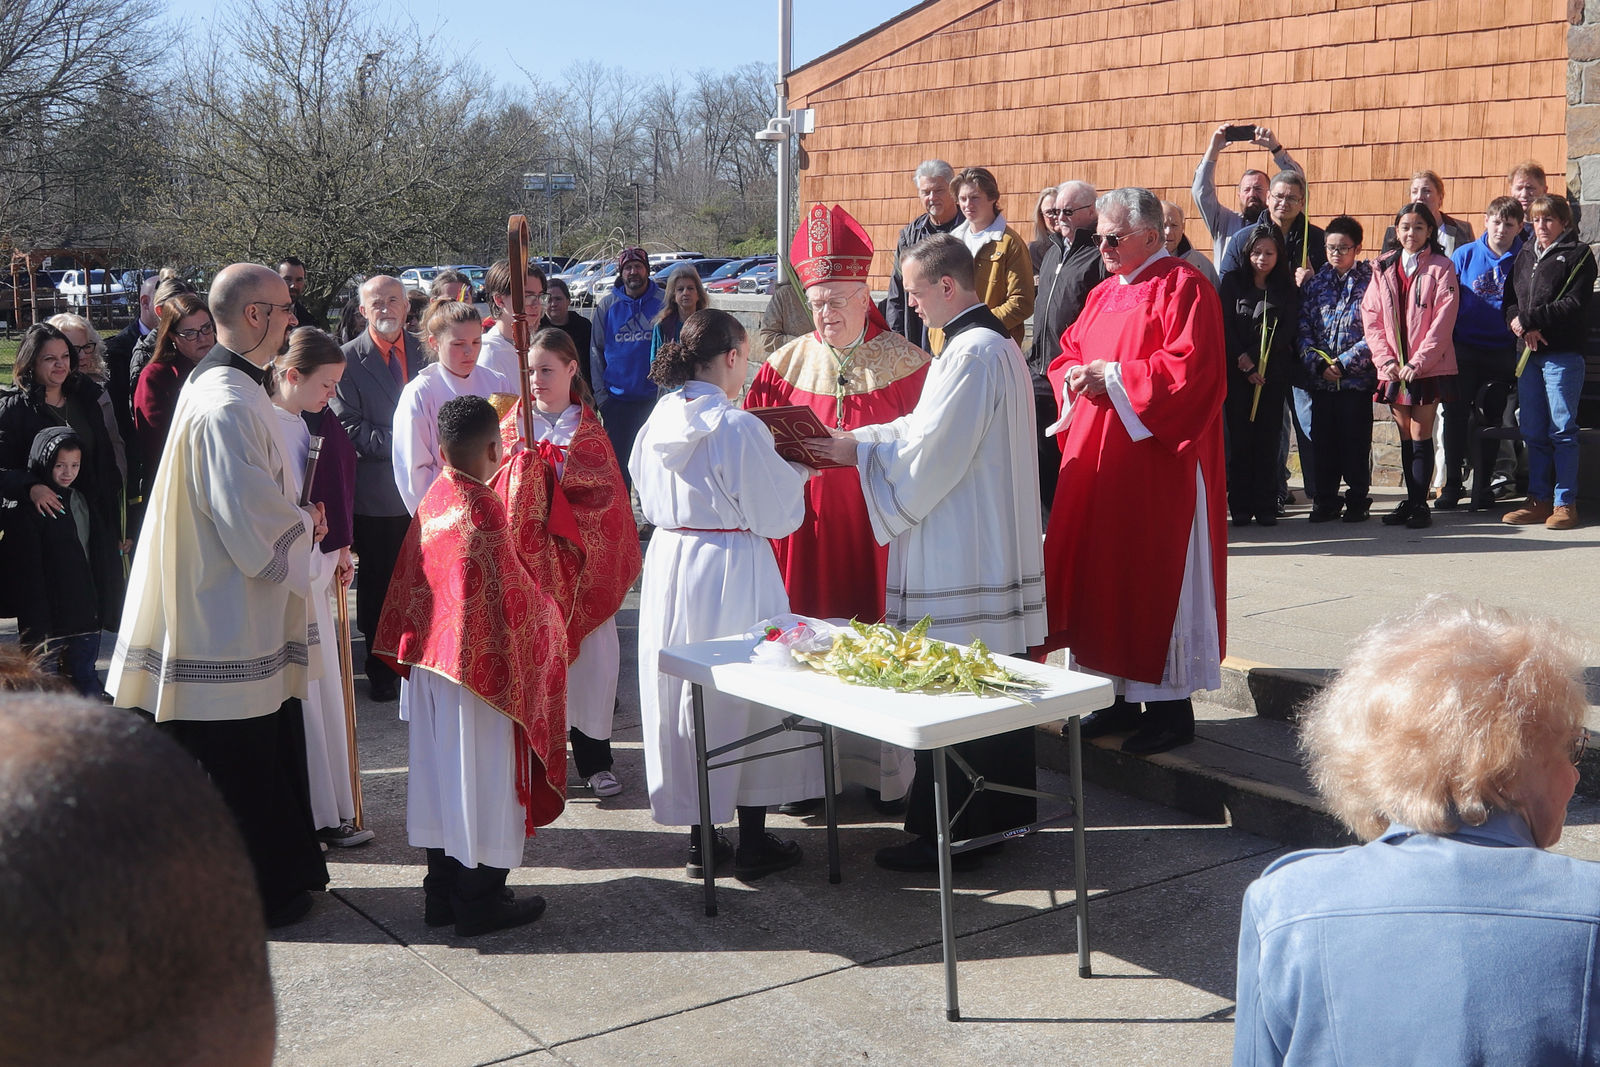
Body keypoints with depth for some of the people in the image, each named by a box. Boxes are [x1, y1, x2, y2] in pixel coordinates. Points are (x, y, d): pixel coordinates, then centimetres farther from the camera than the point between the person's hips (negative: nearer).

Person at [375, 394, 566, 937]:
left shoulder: (431, 502, 4)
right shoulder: (483, 508, -19)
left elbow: (413, 583, 11)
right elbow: (509, 592, -18)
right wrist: (546, 608, 1)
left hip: (431, 658, 8)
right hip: (483, 661, -8)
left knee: (440, 771, 15)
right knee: (484, 775, 2)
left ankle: (442, 891, 24)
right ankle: (479, 901, 10)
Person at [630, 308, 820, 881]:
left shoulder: (659, 419, 2)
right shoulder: (737, 426, -17)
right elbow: (777, 515, -13)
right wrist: (797, 470, 6)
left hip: (668, 565, 6)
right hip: (731, 574, -6)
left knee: (681, 698, 13)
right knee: (744, 695, 7)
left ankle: (699, 840, 22)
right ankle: (753, 843, 16)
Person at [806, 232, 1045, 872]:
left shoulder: (972, 351, -18)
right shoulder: (995, 343, 14)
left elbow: (931, 449, -18)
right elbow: (938, 431, 18)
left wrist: (859, 450, -6)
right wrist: (862, 439, 11)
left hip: (959, 554, -10)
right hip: (992, 551, 11)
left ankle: (947, 835, 4)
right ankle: (1003, 813, 27)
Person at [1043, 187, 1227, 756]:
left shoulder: (1183, 287, -8)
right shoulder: (1105, 294, 18)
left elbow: (1191, 368, -18)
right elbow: (1068, 354, 21)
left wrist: (1112, 376, -16)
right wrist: (1078, 377, -2)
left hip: (1156, 462, -8)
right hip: (1097, 457, 8)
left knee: (1154, 576, -5)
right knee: (1102, 569, 8)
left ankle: (1171, 706, 4)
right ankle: (1122, 694, 17)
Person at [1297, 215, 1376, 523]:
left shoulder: (1370, 282, -1)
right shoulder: (1317, 283, 11)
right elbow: (1303, 328, 6)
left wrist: (1344, 363, -13)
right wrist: (1318, 363, -8)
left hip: (1357, 377, -3)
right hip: (1320, 379, 3)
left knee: (1355, 441, 1)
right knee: (1324, 440, 6)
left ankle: (1358, 501, 12)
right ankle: (1325, 501, 15)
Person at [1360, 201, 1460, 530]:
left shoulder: (1441, 268, -2)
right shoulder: (1383, 269, 9)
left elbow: (1443, 321, -9)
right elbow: (1371, 317, 5)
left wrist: (1417, 363, -15)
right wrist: (1386, 359, -6)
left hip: (1428, 367, -4)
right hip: (1393, 368, 4)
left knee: (1421, 436, -3)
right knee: (1406, 437, 9)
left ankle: (1419, 504, 0)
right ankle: (1411, 500, 15)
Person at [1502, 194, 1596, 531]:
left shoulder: (1578, 254, 0)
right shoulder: (1525, 255, 18)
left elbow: (1574, 304, -11)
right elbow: (1510, 297, 13)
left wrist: (1529, 319, -14)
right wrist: (1517, 321, -8)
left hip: (1563, 353, -6)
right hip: (1529, 352, 6)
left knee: (1562, 429, -5)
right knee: (1532, 431, 7)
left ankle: (1565, 503, 0)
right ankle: (1539, 501, 14)